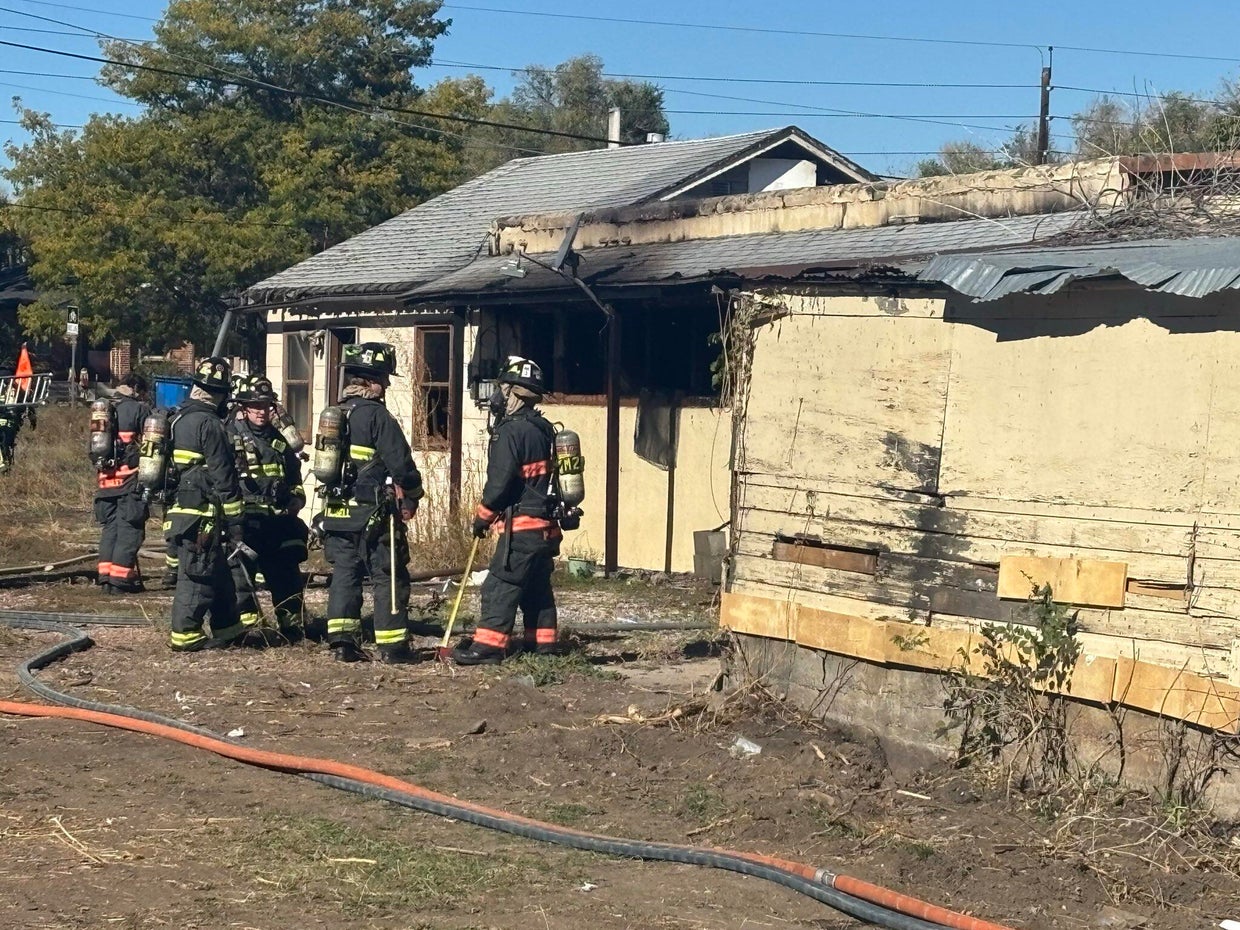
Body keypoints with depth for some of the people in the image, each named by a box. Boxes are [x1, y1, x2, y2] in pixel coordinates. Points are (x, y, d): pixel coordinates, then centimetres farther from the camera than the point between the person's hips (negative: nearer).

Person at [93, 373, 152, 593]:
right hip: (131, 478, -6)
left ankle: (106, 577, 10)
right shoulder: (140, 409, -2)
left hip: (106, 479, 6)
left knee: (110, 528, 12)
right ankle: (120, 579, -8)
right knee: (129, 529, -4)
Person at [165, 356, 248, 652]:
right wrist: (235, 527, -11)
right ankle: (186, 635, 2)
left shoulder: (178, 419, 13)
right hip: (201, 515, -9)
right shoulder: (209, 425, -14)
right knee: (197, 575, -2)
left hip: (179, 510, 9)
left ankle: (227, 628, 24)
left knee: (218, 572, 16)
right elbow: (224, 481, -15)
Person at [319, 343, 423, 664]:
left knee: (344, 574, 10)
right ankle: (392, 644, 0)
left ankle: (342, 640, 7)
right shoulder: (377, 415, -14)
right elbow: (400, 463, -15)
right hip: (373, 513, -7)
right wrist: (412, 496, 2)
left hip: (337, 510, 7)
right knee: (389, 577, 0)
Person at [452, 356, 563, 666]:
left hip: (521, 526, -9)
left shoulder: (511, 431, -15)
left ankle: (488, 646, -9)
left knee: (501, 586, -8)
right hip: (546, 525, 9)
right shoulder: (543, 429, 13)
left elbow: (499, 482, -17)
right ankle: (544, 643, 19)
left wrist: (483, 517, -5)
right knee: (538, 587, 15)